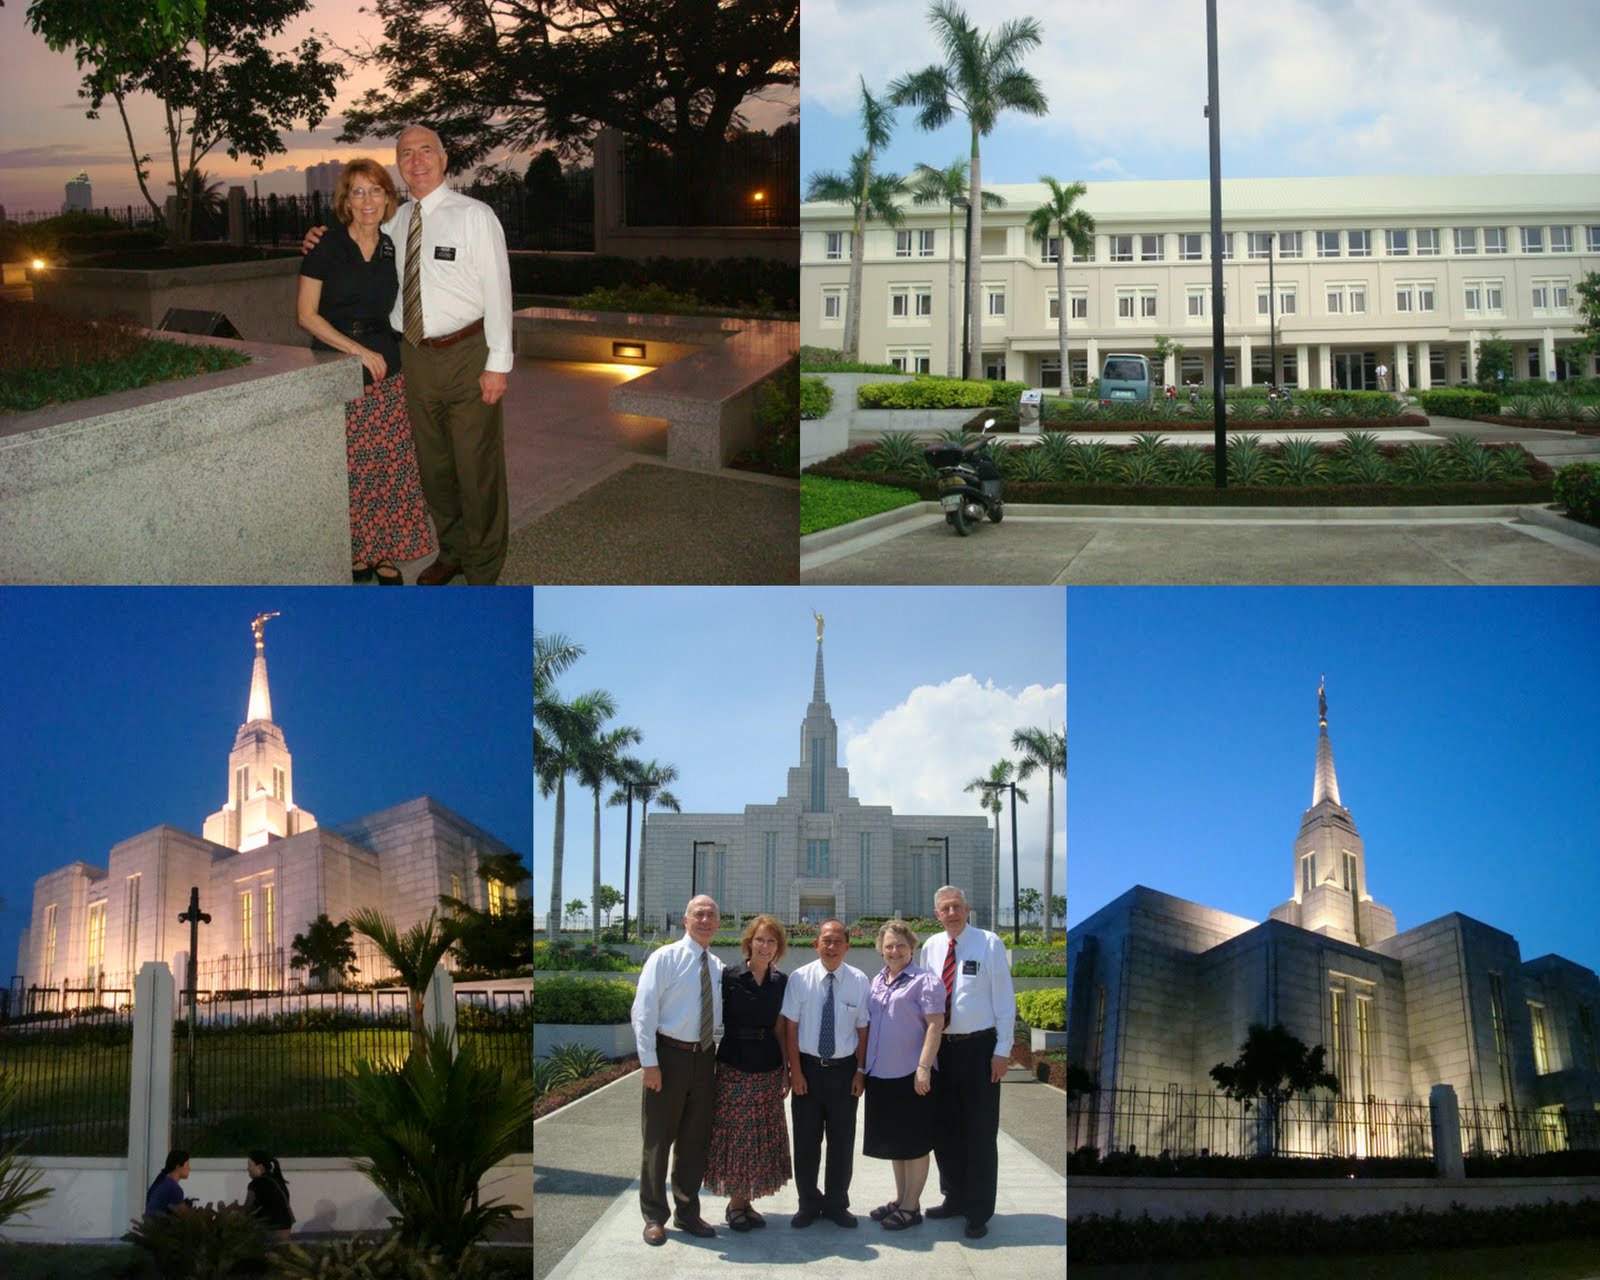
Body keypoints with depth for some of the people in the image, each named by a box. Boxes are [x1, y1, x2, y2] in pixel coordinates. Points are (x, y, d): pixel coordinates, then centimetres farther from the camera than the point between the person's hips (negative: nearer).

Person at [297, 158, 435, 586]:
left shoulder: (392, 249, 8)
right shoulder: (326, 247, -5)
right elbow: (307, 314, -7)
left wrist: (383, 352, 7)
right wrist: (359, 351, -12)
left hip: (386, 371, 4)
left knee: (391, 463, 1)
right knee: (347, 467, -2)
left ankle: (387, 554, 11)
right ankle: (354, 553, 12)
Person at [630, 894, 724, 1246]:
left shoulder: (717, 967, 9)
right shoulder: (665, 958, -7)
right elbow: (643, 1012, -12)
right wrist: (650, 1062, -16)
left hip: (704, 1058, 5)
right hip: (669, 1055, -5)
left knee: (696, 1140, 12)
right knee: (658, 1138, 3)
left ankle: (687, 1213, 24)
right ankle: (654, 1217, 14)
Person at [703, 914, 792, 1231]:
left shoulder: (781, 982, 5)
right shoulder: (729, 976, -5)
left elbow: (782, 1029, 10)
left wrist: (787, 1070, 8)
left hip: (769, 1069, 4)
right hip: (734, 1065, -4)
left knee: (764, 1136, 7)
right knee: (734, 1134, 1)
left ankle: (746, 1201, 20)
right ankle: (735, 1203, 14)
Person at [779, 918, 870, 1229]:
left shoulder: (859, 981, -4)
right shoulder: (800, 978, -6)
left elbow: (862, 1028, 1)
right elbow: (791, 1027, -4)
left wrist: (860, 1070, -1)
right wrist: (795, 1071, -7)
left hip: (844, 1069, 1)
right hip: (808, 1066, -1)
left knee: (842, 1140, 8)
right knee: (806, 1140, 8)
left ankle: (836, 1204, 24)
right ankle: (808, 1204, 22)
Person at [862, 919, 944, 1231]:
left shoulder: (924, 981, -9)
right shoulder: (877, 982, 13)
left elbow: (935, 1025, -14)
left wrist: (923, 1067, -21)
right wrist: (864, 1065, 15)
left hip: (911, 1074, -7)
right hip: (881, 1074, 7)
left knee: (913, 1143, 1)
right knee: (893, 1140, 16)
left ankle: (911, 1206, 9)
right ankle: (900, 1198, 27)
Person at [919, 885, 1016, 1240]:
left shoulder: (989, 944, -7)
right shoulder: (931, 947, 5)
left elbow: (1004, 1000, -7)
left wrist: (1002, 1050, -10)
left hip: (978, 1048, -5)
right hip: (941, 1047, 5)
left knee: (980, 1132, 0)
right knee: (945, 1129, 13)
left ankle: (979, 1212, 9)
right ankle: (955, 1198, 28)